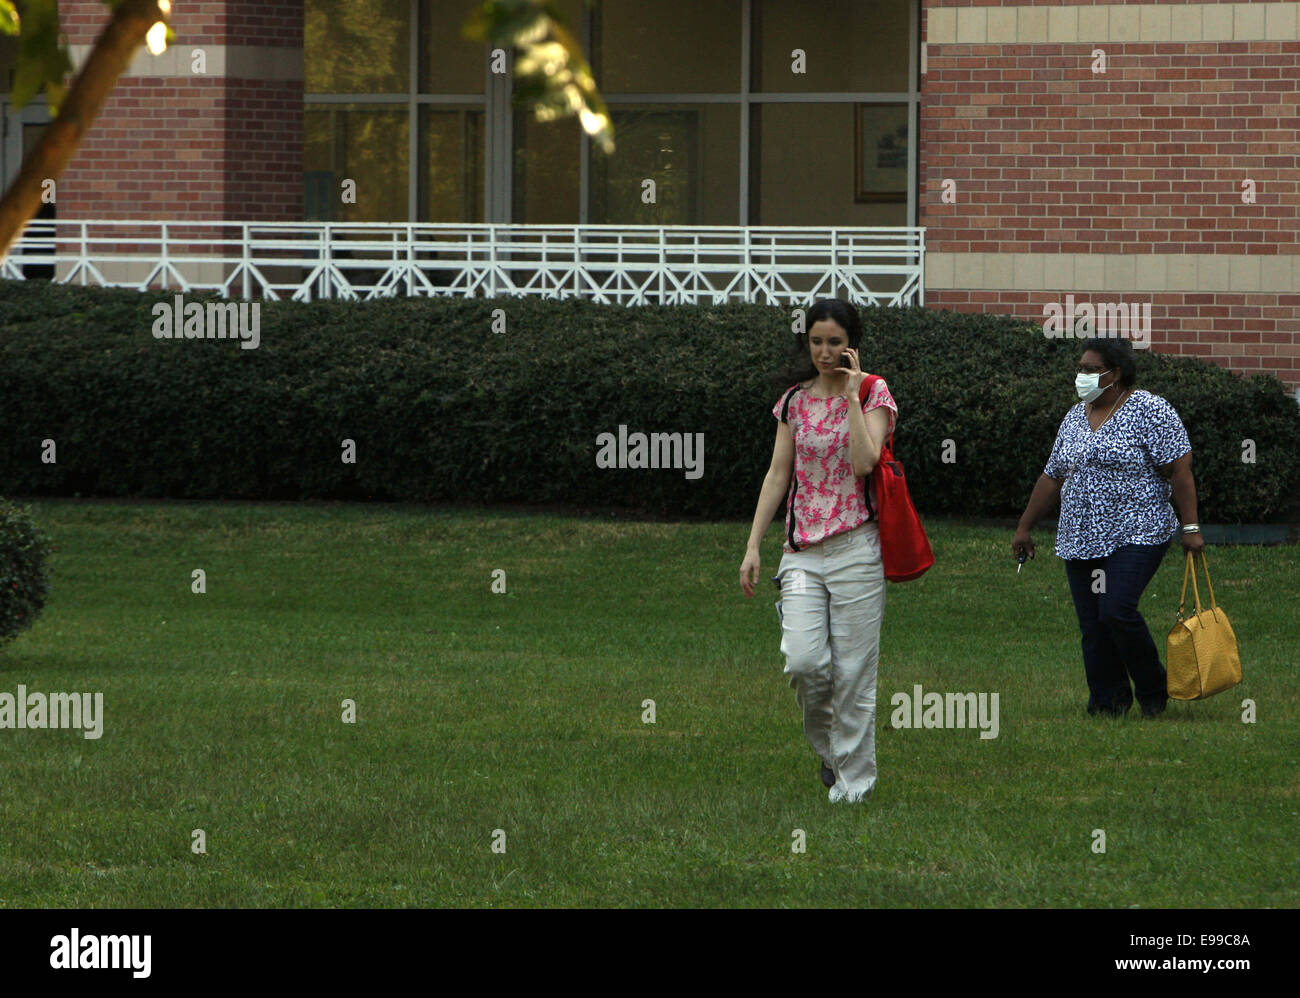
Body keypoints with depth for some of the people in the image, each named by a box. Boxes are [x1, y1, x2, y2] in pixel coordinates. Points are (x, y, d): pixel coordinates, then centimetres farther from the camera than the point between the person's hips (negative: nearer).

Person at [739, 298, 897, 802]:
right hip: (803, 548, 3)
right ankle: (829, 746, 15)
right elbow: (778, 473, 11)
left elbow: (864, 461, -16)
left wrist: (853, 393, -15)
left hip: (855, 547, -3)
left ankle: (854, 779, 7)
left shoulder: (873, 394, 0)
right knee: (803, 660, -11)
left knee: (853, 669, -3)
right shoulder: (795, 401, 11)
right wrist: (753, 545, 5)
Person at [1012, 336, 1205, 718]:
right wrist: (1024, 528, 22)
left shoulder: (1150, 411, -6)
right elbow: (1052, 478, 21)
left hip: (1136, 536, -7)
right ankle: (1108, 701, 8)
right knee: (1092, 625, 1)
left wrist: (1190, 527, -15)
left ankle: (1153, 692, -1)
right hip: (1080, 540, 7)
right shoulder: (1074, 419, 15)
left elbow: (1179, 471, -10)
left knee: (1117, 612, -19)